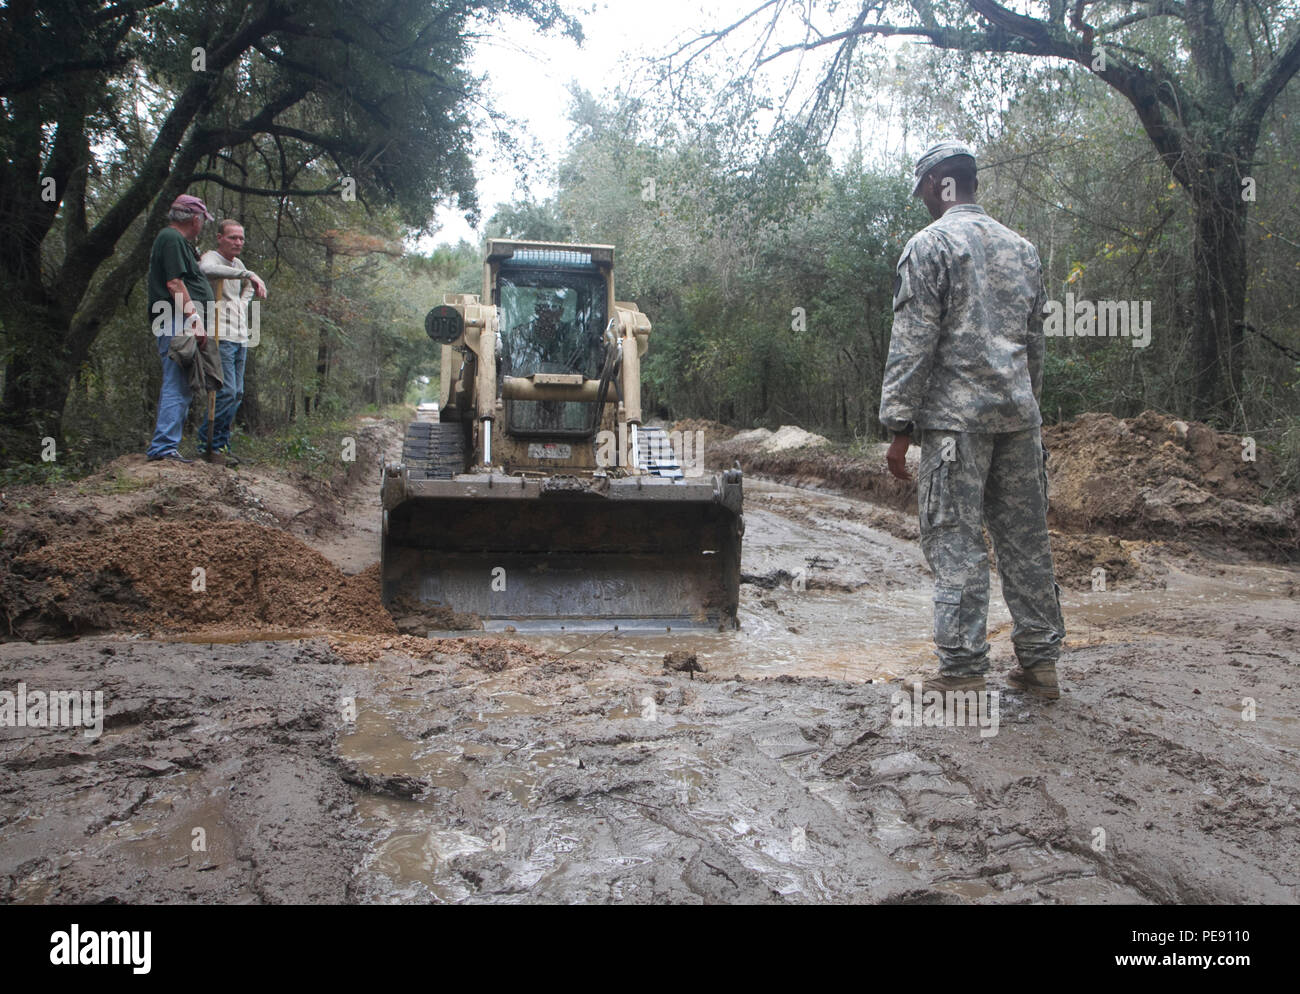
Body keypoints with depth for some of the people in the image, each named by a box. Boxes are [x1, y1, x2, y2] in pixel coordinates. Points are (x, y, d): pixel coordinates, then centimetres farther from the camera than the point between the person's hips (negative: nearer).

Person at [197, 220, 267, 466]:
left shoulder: (238, 264, 20)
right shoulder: (211, 257, -5)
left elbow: (249, 287, 41)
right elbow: (207, 269, -32)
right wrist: (248, 274, -38)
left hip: (240, 338, 8)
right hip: (220, 336, -8)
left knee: (237, 394, 8)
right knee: (227, 391, -15)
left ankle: (221, 444, 15)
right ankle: (208, 442, -5)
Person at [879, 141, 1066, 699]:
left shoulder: (929, 245, -4)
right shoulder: (1020, 247, 17)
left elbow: (912, 345, -11)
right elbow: (1035, 343, 20)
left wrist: (898, 427, -9)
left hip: (956, 418, -6)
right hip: (1018, 415, 7)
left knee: (955, 544, -3)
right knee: (1025, 539, 11)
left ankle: (962, 672, -2)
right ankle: (1040, 662, 18)